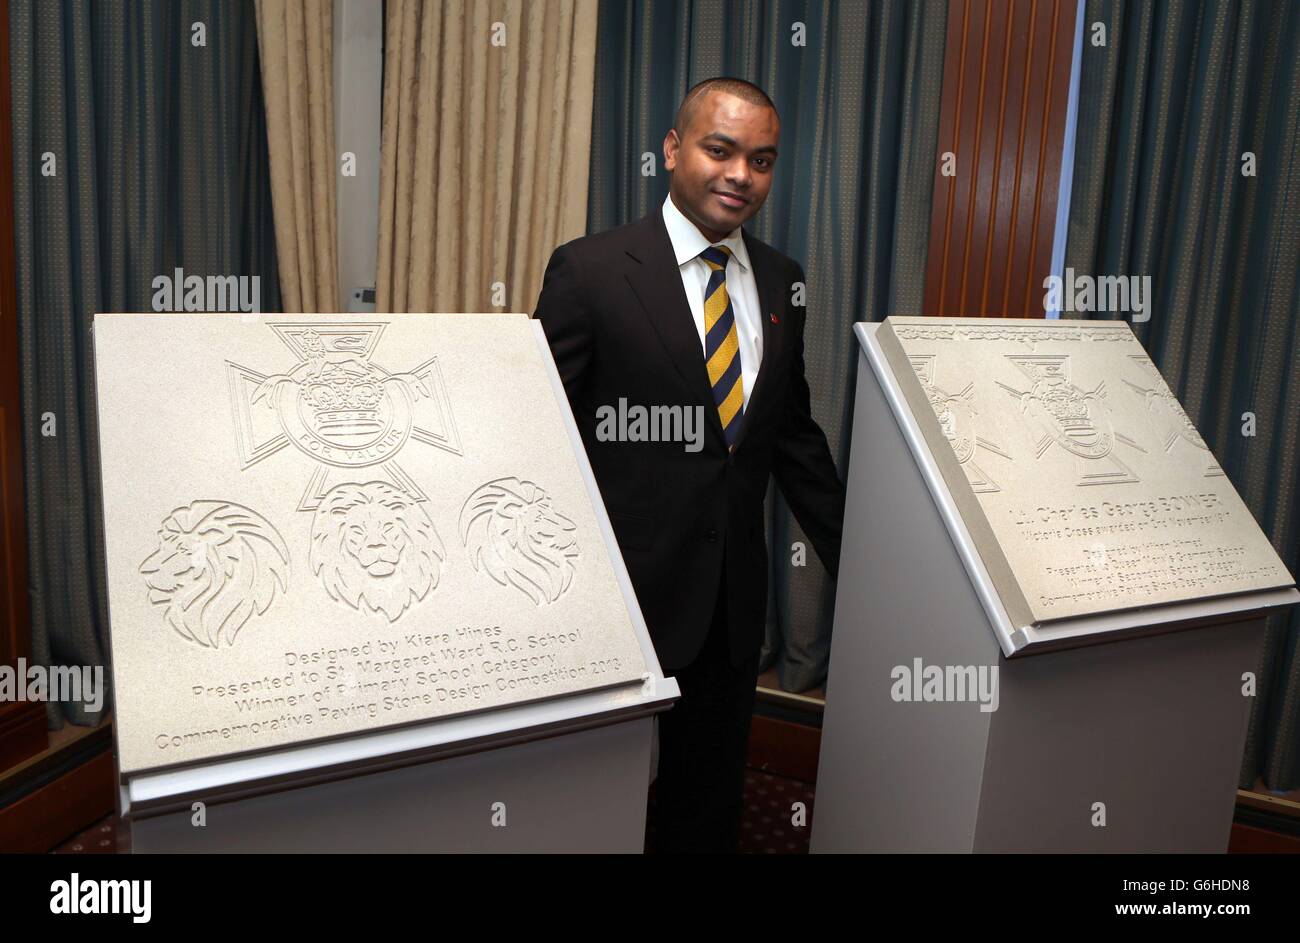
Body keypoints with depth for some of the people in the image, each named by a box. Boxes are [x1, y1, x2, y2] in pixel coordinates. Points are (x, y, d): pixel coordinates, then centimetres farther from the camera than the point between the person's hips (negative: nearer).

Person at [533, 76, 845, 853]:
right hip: (621, 589, -4)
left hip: (734, 600, 5)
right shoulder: (590, 271, -11)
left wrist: (852, 559, 13)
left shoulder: (781, 282, 5)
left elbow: (793, 431, 12)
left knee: (710, 807, 20)